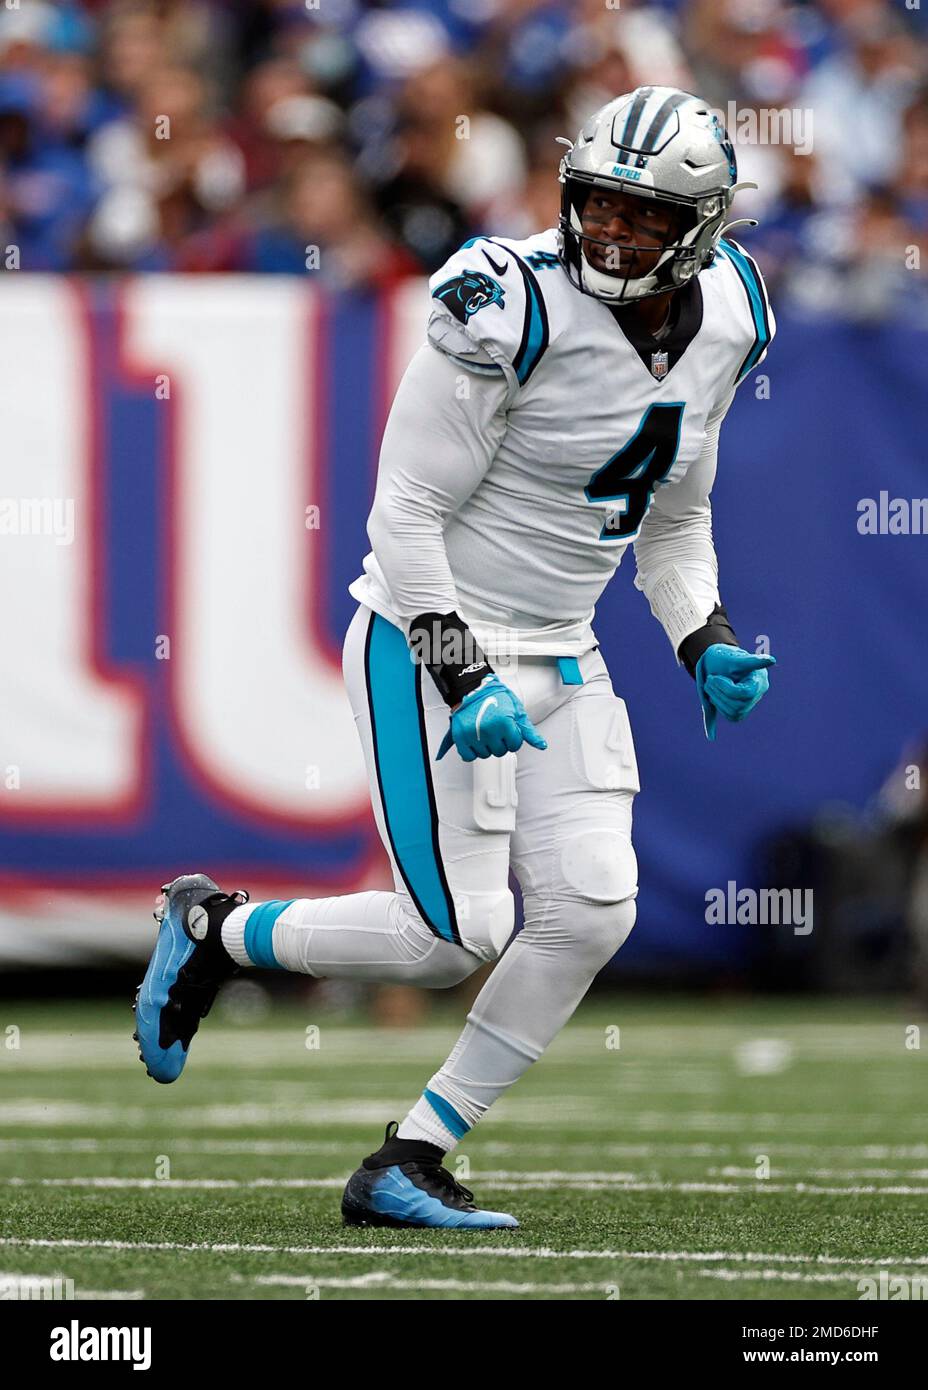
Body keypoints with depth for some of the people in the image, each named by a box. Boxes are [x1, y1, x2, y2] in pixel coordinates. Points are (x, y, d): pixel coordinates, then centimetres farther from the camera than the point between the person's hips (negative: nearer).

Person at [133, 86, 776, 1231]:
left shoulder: (721, 323, 2)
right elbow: (407, 513, -18)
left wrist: (707, 648, 2)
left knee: (590, 914, -6)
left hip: (560, 658, 7)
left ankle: (405, 1166, 6)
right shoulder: (520, 309, -21)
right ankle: (213, 932, 17)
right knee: (454, 939, -10)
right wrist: (462, 682, -24)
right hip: (433, 642, -7)